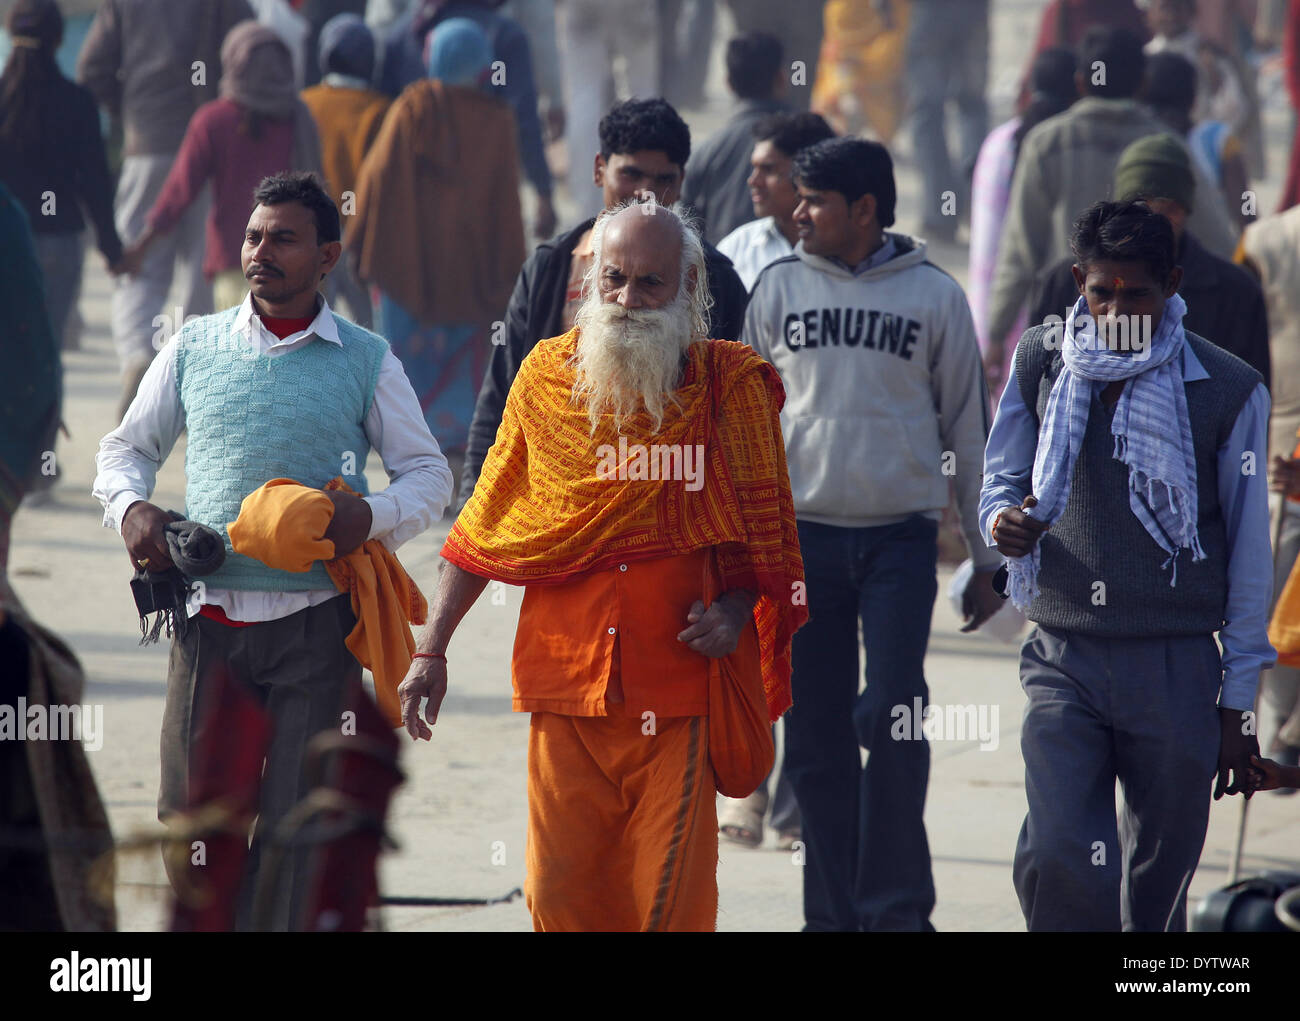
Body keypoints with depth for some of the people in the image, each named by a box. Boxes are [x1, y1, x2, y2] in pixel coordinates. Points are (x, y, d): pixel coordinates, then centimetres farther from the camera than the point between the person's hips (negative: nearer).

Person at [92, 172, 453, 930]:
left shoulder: (366, 361, 6)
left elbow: (429, 472, 9)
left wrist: (374, 516, -11)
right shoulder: (195, 349, 10)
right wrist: (131, 506, -3)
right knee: (191, 813, 2)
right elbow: (128, 447, 19)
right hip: (209, 618, 1)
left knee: (297, 821, -3)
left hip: (314, 620, -1)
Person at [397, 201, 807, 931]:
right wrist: (432, 650, 11)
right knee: (561, 894, 0)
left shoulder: (730, 385, 2)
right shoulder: (546, 379, 7)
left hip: (680, 690, -2)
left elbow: (763, 530, 10)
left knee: (672, 896, -5)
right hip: (567, 678, 2)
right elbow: (485, 528, 14)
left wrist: (736, 611, -8)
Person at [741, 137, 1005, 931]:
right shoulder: (779, 288, 6)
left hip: (902, 537, -2)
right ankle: (835, 910, 10)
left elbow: (969, 427, 8)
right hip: (804, 532, 2)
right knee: (817, 735, 2)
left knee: (891, 715, -13)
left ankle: (896, 903, -4)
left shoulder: (934, 295, 3)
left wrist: (988, 558, 8)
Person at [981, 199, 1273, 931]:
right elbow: (1002, 477, 20)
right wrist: (1005, 522, -6)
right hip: (1064, 658, 1)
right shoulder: (1042, 363, 6)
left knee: (1158, 891, 5)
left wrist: (1238, 704, 3)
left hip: (1177, 670, -1)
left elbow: (1248, 556, 4)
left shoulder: (1227, 391, 0)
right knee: (1056, 864, -15)